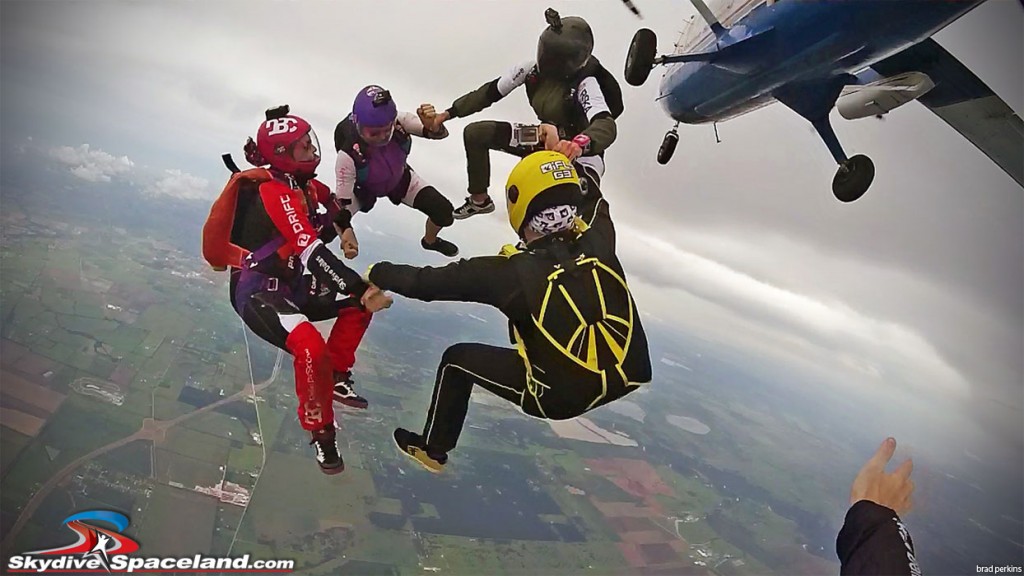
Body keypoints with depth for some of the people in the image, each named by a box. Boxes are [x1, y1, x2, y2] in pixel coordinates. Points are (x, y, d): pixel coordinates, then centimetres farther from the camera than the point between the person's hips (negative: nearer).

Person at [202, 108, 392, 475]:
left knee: (359, 303, 10)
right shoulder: (277, 194, -20)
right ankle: (320, 430, -11)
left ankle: (333, 377, 15)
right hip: (257, 292, -10)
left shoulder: (304, 186, 7)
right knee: (312, 349, -32)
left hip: (291, 284, 10)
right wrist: (361, 289, -33)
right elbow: (312, 252, -30)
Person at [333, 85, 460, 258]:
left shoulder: (399, 121, -35)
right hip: (362, 188, -3)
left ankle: (430, 240, 30)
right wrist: (346, 232, -52)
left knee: (444, 211, -8)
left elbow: (441, 133, -26)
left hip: (399, 179, 3)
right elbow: (343, 201, -34)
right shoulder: (348, 155, -41)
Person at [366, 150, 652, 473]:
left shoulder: (514, 272, -22)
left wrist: (377, 273, 6)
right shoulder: (599, 243, -11)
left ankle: (433, 449, 34)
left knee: (457, 360, 15)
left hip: (561, 398, -4)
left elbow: (426, 282, -11)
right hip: (627, 378, 5)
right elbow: (597, 207, 16)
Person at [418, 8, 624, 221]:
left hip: (581, 156, -7)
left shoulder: (586, 83, -30)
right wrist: (447, 114, -4)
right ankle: (480, 200, 22)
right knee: (475, 133, 2)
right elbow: (492, 91, -4)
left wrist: (580, 144, -67)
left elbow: (606, 127, -45)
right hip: (546, 139, 7)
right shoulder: (535, 68, -13)